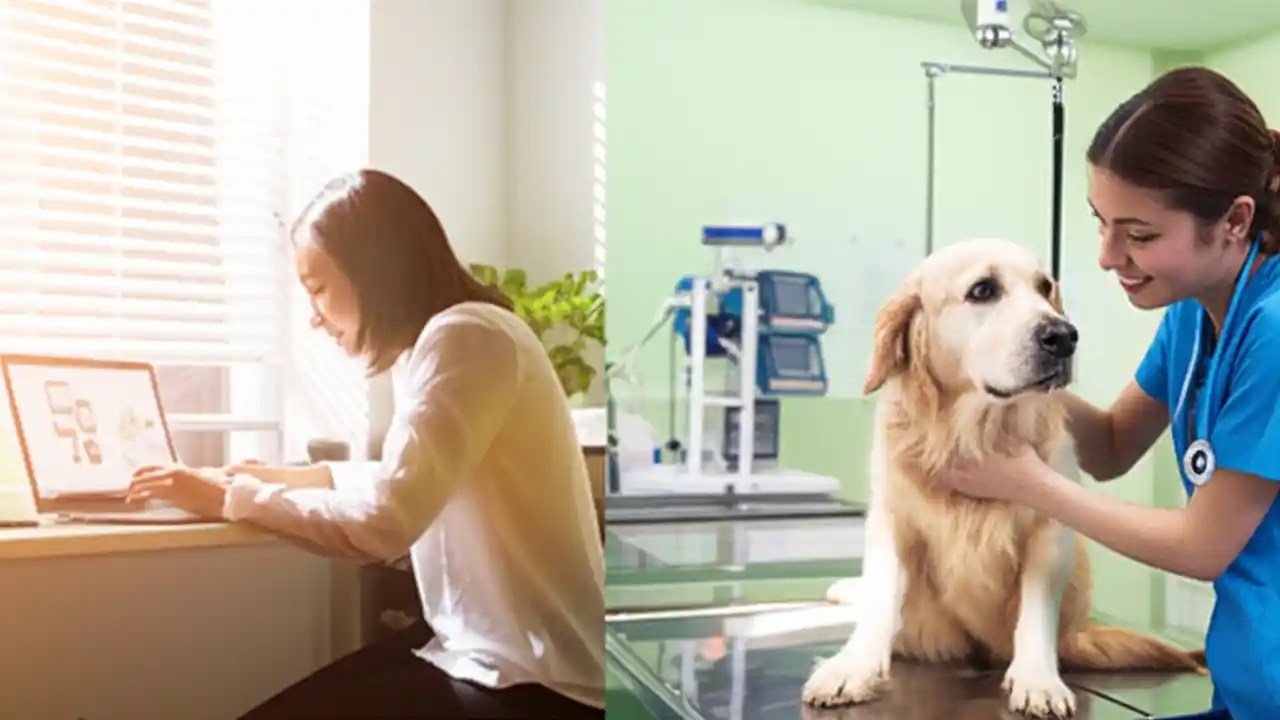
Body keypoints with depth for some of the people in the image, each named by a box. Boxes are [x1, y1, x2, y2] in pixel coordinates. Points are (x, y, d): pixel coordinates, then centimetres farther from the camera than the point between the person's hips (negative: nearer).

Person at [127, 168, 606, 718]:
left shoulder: (465, 336, -17)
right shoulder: (440, 341, 13)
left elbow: (384, 523, -24)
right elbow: (411, 483, 25)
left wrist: (231, 498, -13)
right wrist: (308, 478, 15)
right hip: (484, 649, 9)